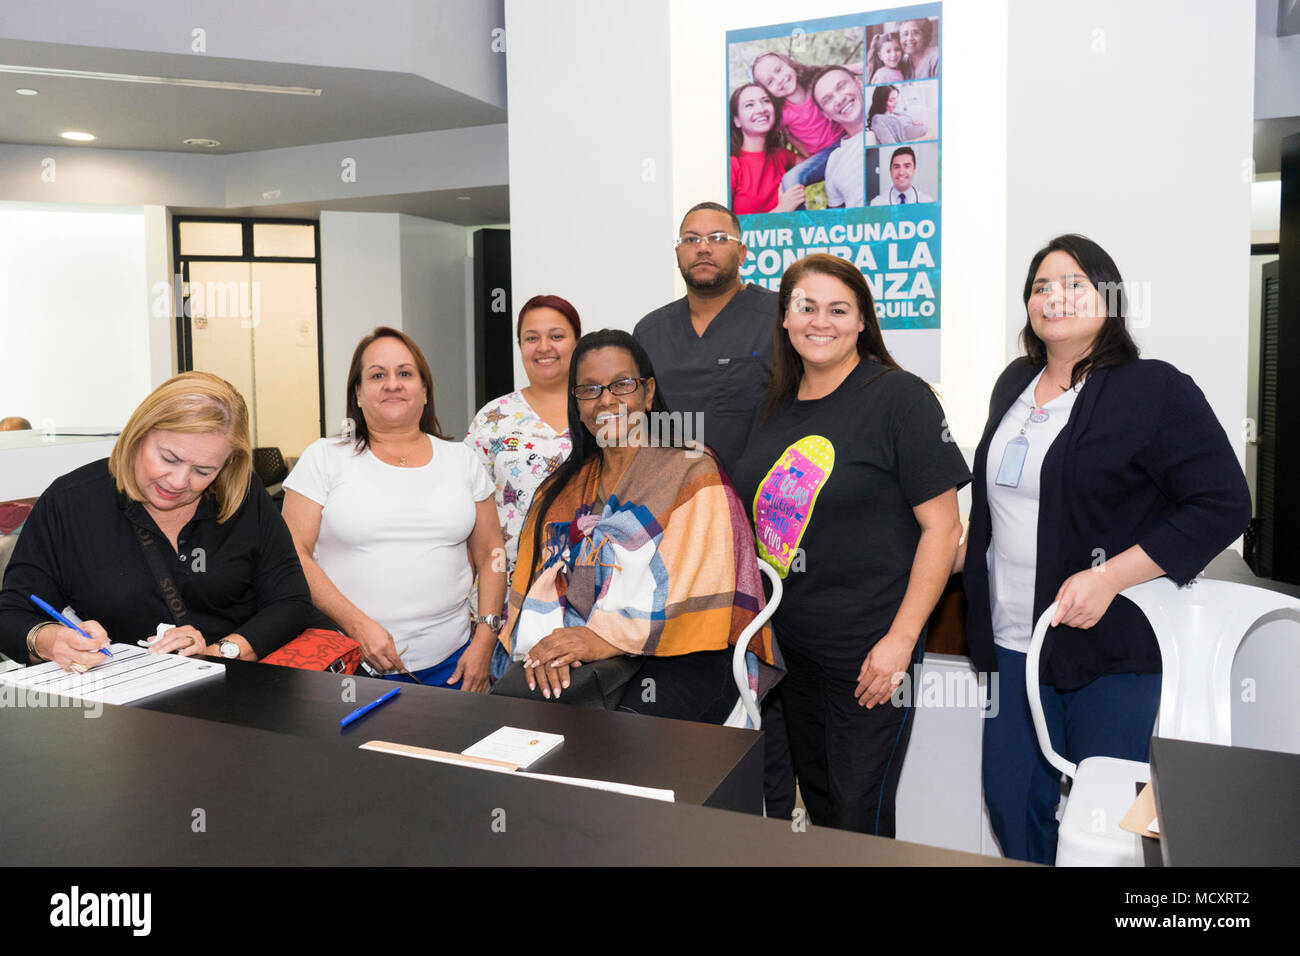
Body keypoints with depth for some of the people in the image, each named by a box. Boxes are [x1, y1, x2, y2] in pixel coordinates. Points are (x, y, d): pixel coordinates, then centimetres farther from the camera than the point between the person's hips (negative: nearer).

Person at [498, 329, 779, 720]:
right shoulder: (562, 489, 19)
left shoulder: (693, 474, 1)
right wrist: (546, 644, -10)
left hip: (675, 657, -4)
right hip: (574, 657, 5)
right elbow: (540, 582, 11)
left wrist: (605, 637, -18)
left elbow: (692, 585, -10)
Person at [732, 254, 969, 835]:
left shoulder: (899, 397, -11)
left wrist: (900, 639, -18)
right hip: (788, 644, 6)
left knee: (859, 819, 6)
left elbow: (942, 527, -13)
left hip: (869, 654, -6)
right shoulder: (775, 406, 8)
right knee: (815, 800, 20)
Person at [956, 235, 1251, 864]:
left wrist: (1106, 578, -21)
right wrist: (962, 554, 16)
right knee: (1011, 802, 12)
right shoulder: (1014, 385, 12)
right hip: (1012, 641, 6)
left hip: (1109, 645, -6)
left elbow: (1223, 505, -14)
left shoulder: (1155, 390, -8)